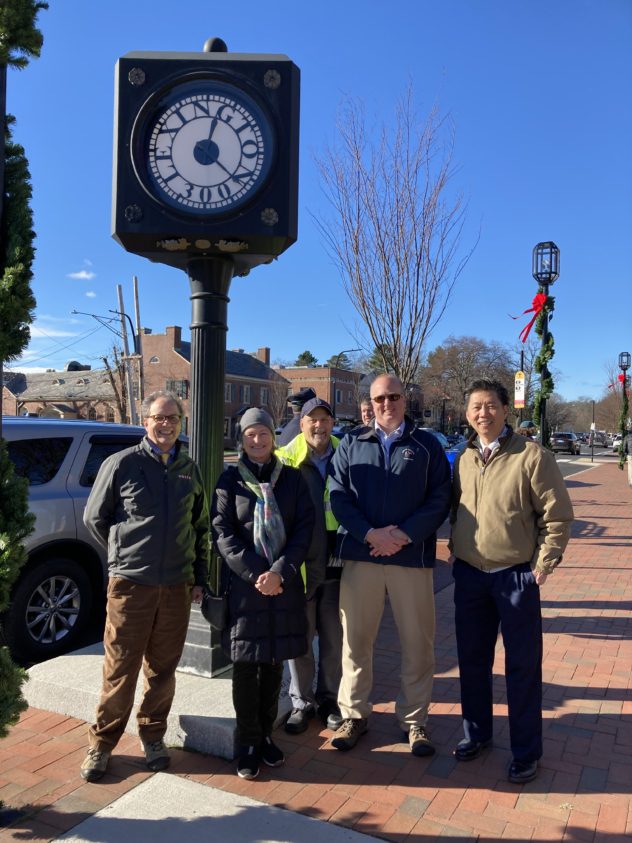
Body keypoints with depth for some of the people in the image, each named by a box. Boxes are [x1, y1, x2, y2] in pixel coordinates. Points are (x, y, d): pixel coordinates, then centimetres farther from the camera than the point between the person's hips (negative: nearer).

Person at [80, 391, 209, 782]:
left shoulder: (189, 469, 7)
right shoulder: (122, 463, -5)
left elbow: (201, 526, 14)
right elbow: (94, 517, 4)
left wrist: (199, 577, 12)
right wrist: (125, 553, 7)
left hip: (177, 585, 3)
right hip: (130, 584, -3)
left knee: (163, 668, 13)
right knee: (120, 669, 5)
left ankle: (153, 736, 31)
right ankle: (102, 744, 23)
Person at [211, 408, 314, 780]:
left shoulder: (293, 478, 6)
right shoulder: (230, 480, 1)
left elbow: (305, 528, 0)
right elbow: (222, 533, -5)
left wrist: (280, 571, -12)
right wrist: (256, 575, -14)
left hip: (285, 584, 2)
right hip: (243, 585, -2)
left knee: (274, 662, 10)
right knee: (246, 666, 3)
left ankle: (266, 735, 27)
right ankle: (249, 743, 19)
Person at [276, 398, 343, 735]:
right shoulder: (287, 459, -5)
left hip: (336, 562, 2)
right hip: (299, 563, -2)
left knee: (334, 637, 13)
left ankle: (329, 698, 31)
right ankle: (301, 701, 27)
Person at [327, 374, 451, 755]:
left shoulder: (427, 444, 6)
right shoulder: (352, 442, 9)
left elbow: (440, 499, -1)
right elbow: (338, 494, 1)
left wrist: (404, 535, -13)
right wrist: (370, 534, -12)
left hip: (412, 556, -1)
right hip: (360, 555, 1)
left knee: (418, 642, 7)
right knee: (356, 638, 9)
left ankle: (415, 719, 25)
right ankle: (354, 714, 26)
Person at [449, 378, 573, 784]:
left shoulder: (532, 455, -11)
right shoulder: (463, 459, 6)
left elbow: (558, 514, -8)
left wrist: (544, 564, -10)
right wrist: (456, 550, 10)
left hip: (516, 576, -5)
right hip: (469, 575, 5)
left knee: (522, 666, 6)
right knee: (472, 660, 15)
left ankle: (527, 751, 23)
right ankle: (477, 734, 34)